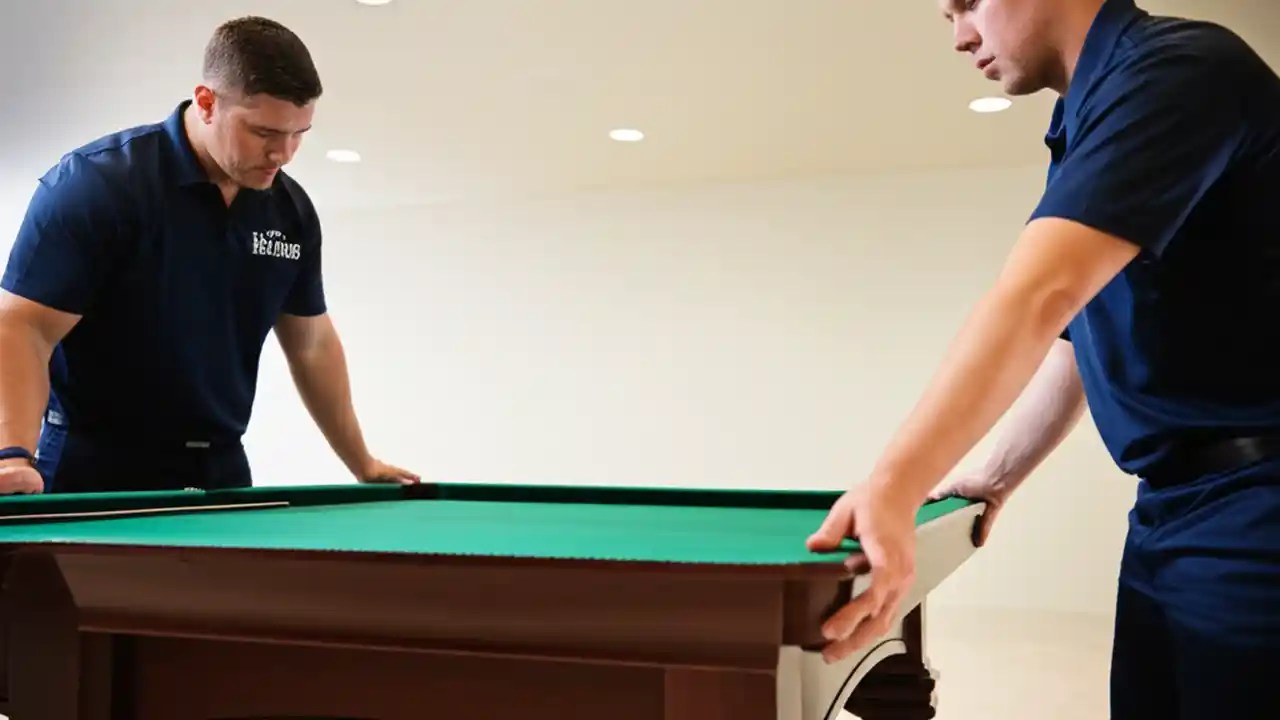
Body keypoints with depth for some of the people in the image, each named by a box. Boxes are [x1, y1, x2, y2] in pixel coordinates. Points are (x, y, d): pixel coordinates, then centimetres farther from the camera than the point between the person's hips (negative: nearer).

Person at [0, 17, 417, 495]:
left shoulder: (292, 210, 1)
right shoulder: (96, 182, -16)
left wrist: (362, 464, 12)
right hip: (90, 468, -5)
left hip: (219, 470, 5)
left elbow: (312, 344, 12)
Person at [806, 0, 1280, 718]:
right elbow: (1076, 337, 23)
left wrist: (892, 486, -38)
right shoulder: (1090, 117, 15)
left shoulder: (1175, 67, -15)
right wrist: (997, 478, 25)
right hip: (1171, 505, 9)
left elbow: (1039, 299, -31)